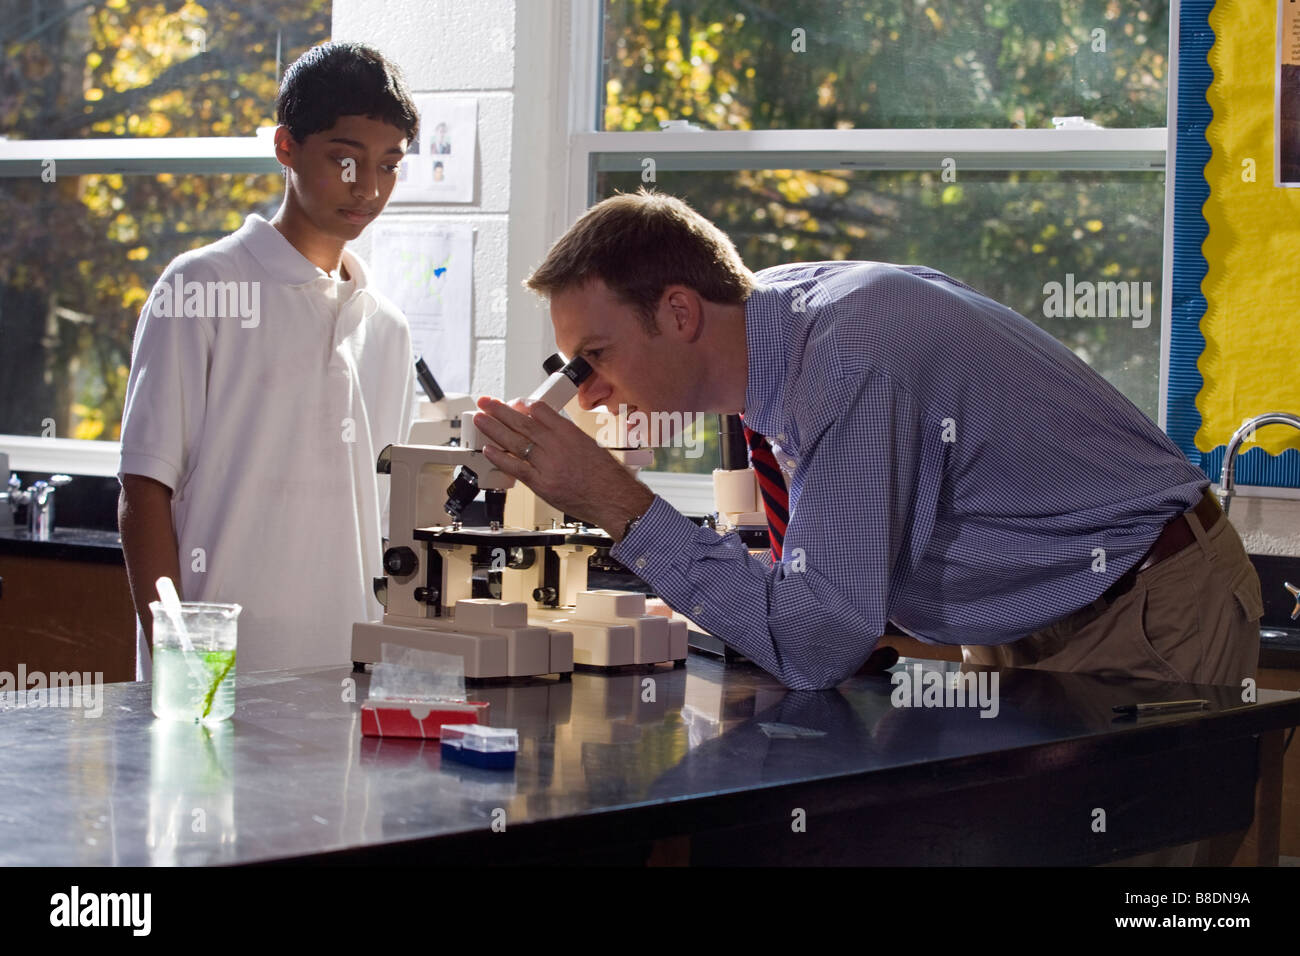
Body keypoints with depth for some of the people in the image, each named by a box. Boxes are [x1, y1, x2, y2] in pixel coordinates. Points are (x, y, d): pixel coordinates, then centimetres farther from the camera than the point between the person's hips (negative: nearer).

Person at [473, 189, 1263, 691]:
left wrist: (620, 507, -29)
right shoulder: (782, 305, 0)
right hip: (1029, 634, 8)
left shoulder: (851, 363, -28)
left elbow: (813, 649, -31)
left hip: (1153, 620, -8)